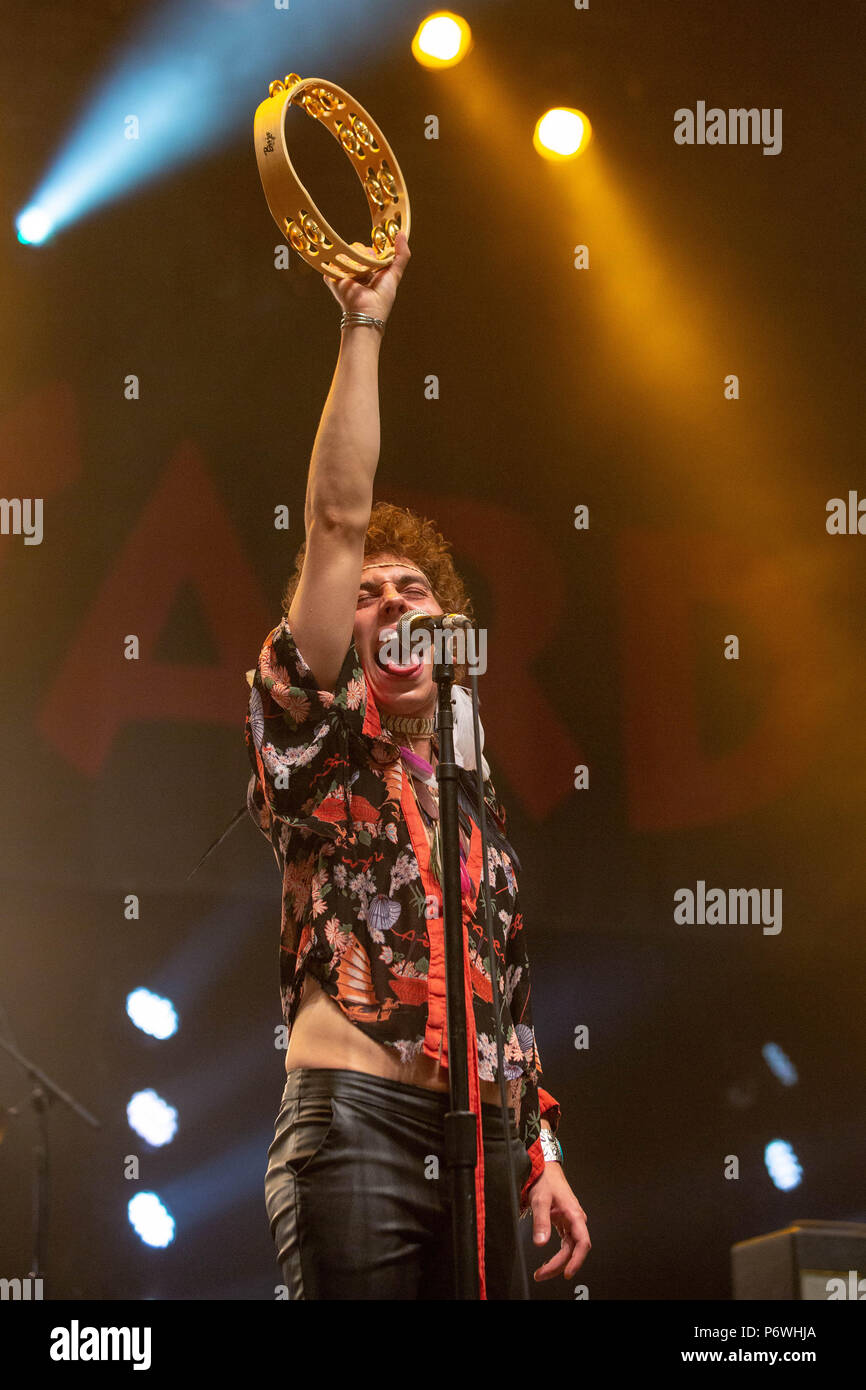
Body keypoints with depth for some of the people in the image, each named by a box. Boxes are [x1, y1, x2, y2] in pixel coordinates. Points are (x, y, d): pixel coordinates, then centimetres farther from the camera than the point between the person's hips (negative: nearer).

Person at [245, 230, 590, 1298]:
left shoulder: (473, 799, 22)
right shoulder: (320, 745, 6)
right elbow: (338, 524, -4)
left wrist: (539, 1155, 16)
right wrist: (364, 326, -6)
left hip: (479, 1142, 6)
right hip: (357, 1124, -6)